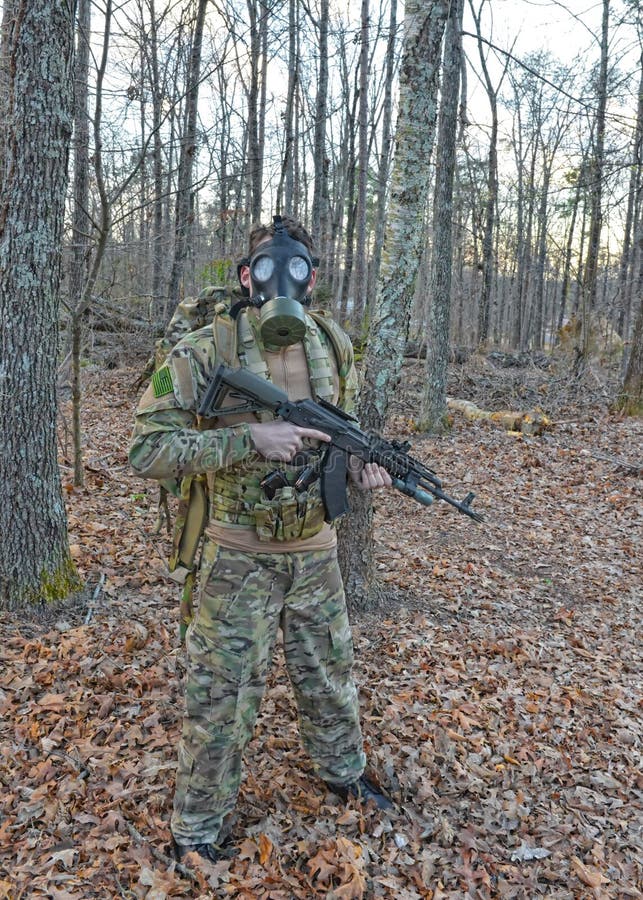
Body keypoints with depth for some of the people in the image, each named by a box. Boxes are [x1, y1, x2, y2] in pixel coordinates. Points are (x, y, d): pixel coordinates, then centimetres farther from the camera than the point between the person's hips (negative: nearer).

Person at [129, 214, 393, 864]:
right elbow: (145, 451, -21)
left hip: (316, 549, 5)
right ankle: (196, 828, 30)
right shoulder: (206, 350, -17)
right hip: (240, 556, -5)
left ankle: (343, 773, 49)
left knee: (329, 675, 22)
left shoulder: (334, 346, 0)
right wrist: (251, 438, -28)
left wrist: (359, 467, -8)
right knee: (223, 694, 7)